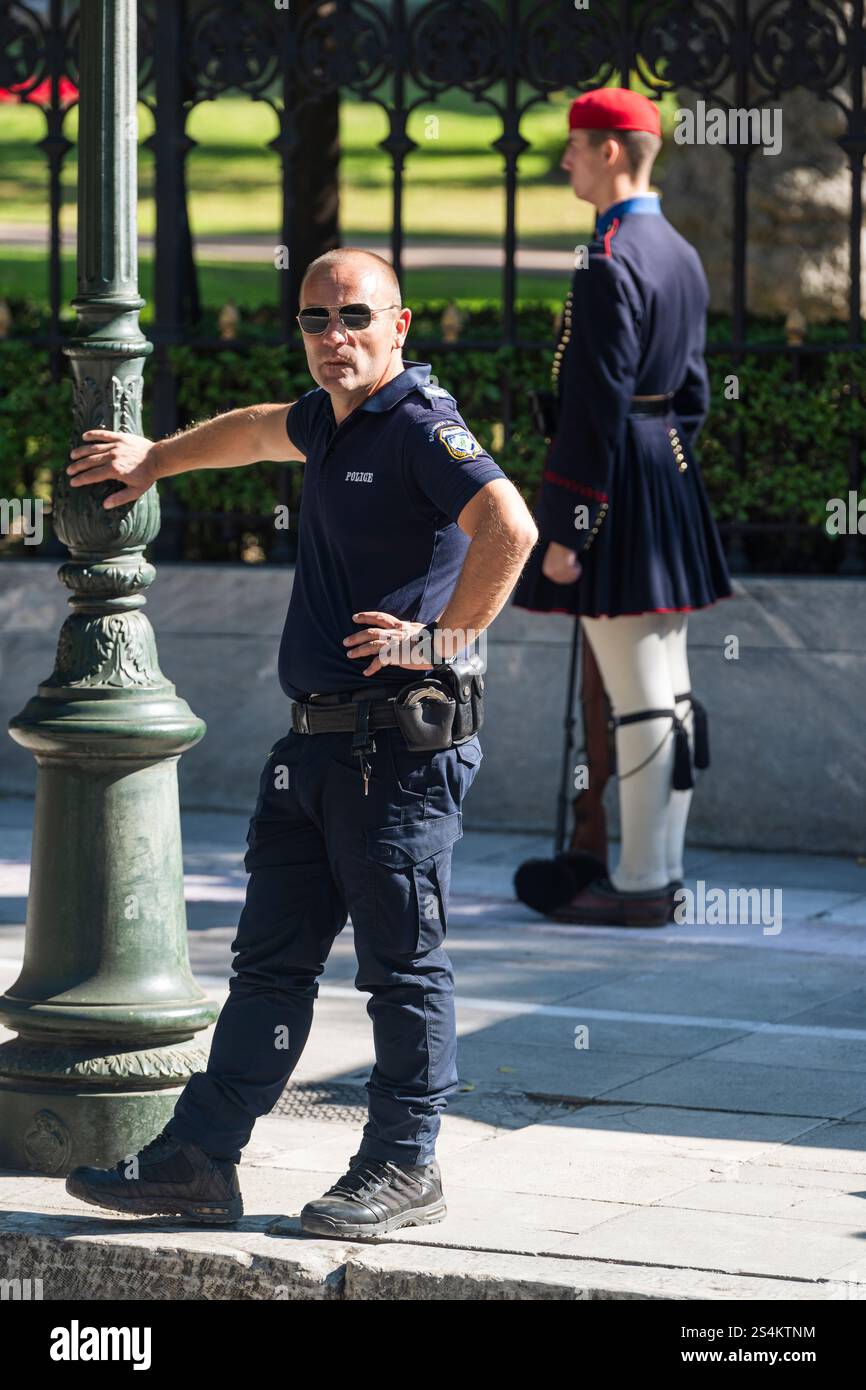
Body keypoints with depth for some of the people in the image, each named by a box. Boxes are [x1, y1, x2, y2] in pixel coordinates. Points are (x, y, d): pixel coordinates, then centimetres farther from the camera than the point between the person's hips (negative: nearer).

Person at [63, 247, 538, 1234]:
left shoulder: (420, 426, -13)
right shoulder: (328, 420, 15)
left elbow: (510, 530, -28)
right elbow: (260, 431, 40)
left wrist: (445, 638, -19)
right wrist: (157, 459, 48)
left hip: (399, 744, -9)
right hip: (314, 743, 9)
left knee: (402, 964, 0)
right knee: (270, 958, 10)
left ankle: (403, 1168, 9)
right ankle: (198, 1160, 13)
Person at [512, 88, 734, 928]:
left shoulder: (610, 266, -17)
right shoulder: (681, 256, 12)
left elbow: (595, 410, -20)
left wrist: (565, 530, -17)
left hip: (617, 488, -10)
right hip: (670, 475, 10)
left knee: (640, 700, -6)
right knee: (670, 692, 12)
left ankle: (639, 885, -2)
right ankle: (661, 867, 18)